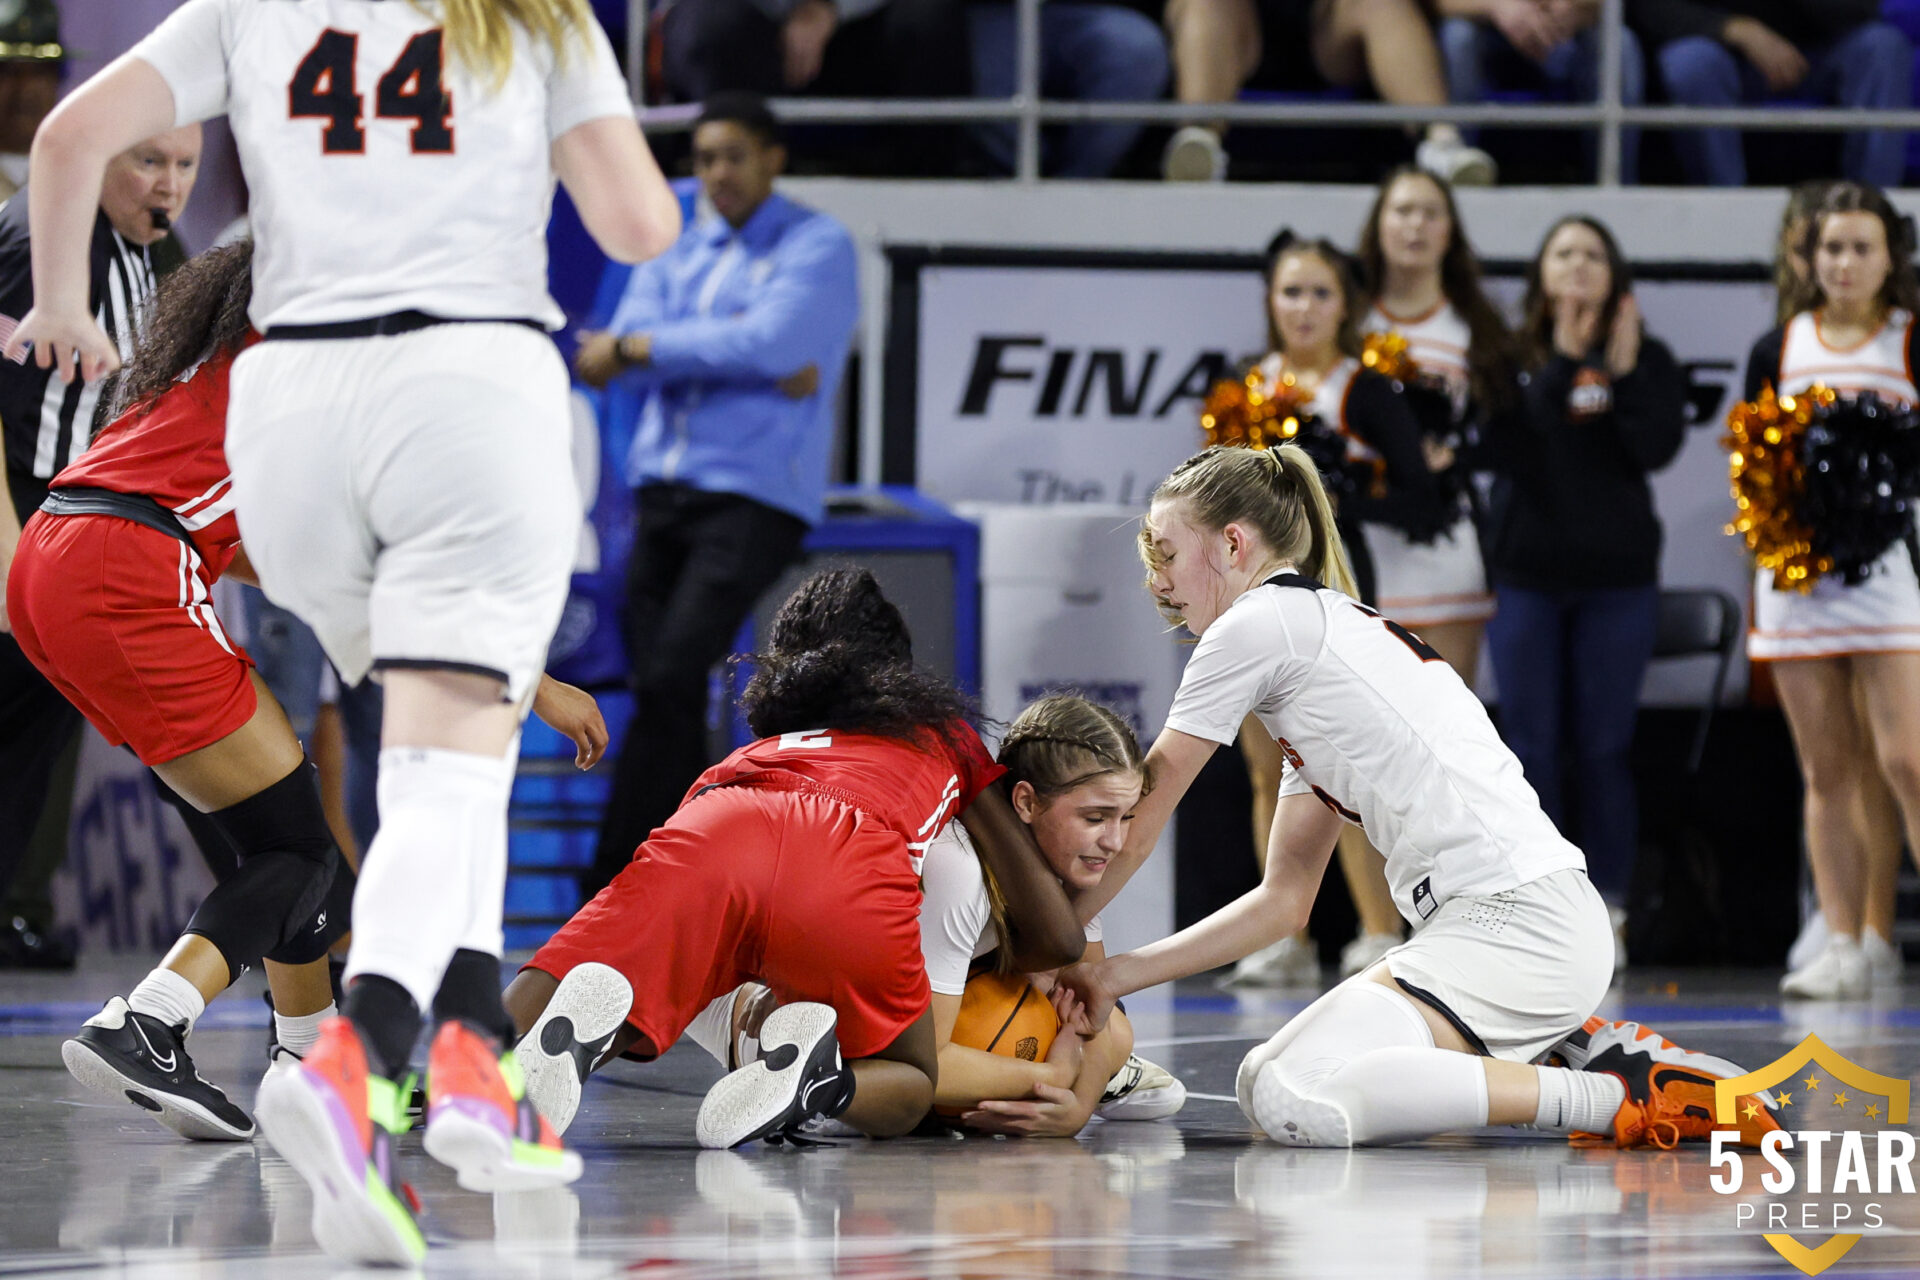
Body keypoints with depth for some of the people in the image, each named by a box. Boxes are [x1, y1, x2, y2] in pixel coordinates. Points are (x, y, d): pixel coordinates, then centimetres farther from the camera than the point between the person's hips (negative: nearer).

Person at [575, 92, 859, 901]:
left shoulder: (817, 248, 2)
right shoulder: (679, 252, 19)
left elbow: (772, 340, -14)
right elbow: (633, 336, 2)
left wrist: (636, 347, -8)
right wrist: (757, 368, -11)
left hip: (754, 493, -6)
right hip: (663, 487, 6)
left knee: (672, 676, -18)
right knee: (660, 688, 1)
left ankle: (613, 892, -16)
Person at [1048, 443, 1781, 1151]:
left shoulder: (1256, 624, -1)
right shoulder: (1329, 629, 27)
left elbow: (1136, 825, 4)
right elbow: (1284, 900, 25)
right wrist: (1117, 974, 18)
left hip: (1514, 925, -10)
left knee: (1286, 1100, -26)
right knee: (1269, 1077, 12)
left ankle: (1615, 1095, -22)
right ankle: (1581, 1053, 11)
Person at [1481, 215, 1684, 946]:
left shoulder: (1647, 359, 5)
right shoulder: (1512, 356, 4)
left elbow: (1658, 448, -7)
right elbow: (1503, 446, -10)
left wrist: (1625, 375, -19)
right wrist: (1559, 366, -16)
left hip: (1617, 576, 0)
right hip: (1526, 570, 0)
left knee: (1604, 744, 0)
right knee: (1530, 743, 0)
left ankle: (1606, 903, 5)